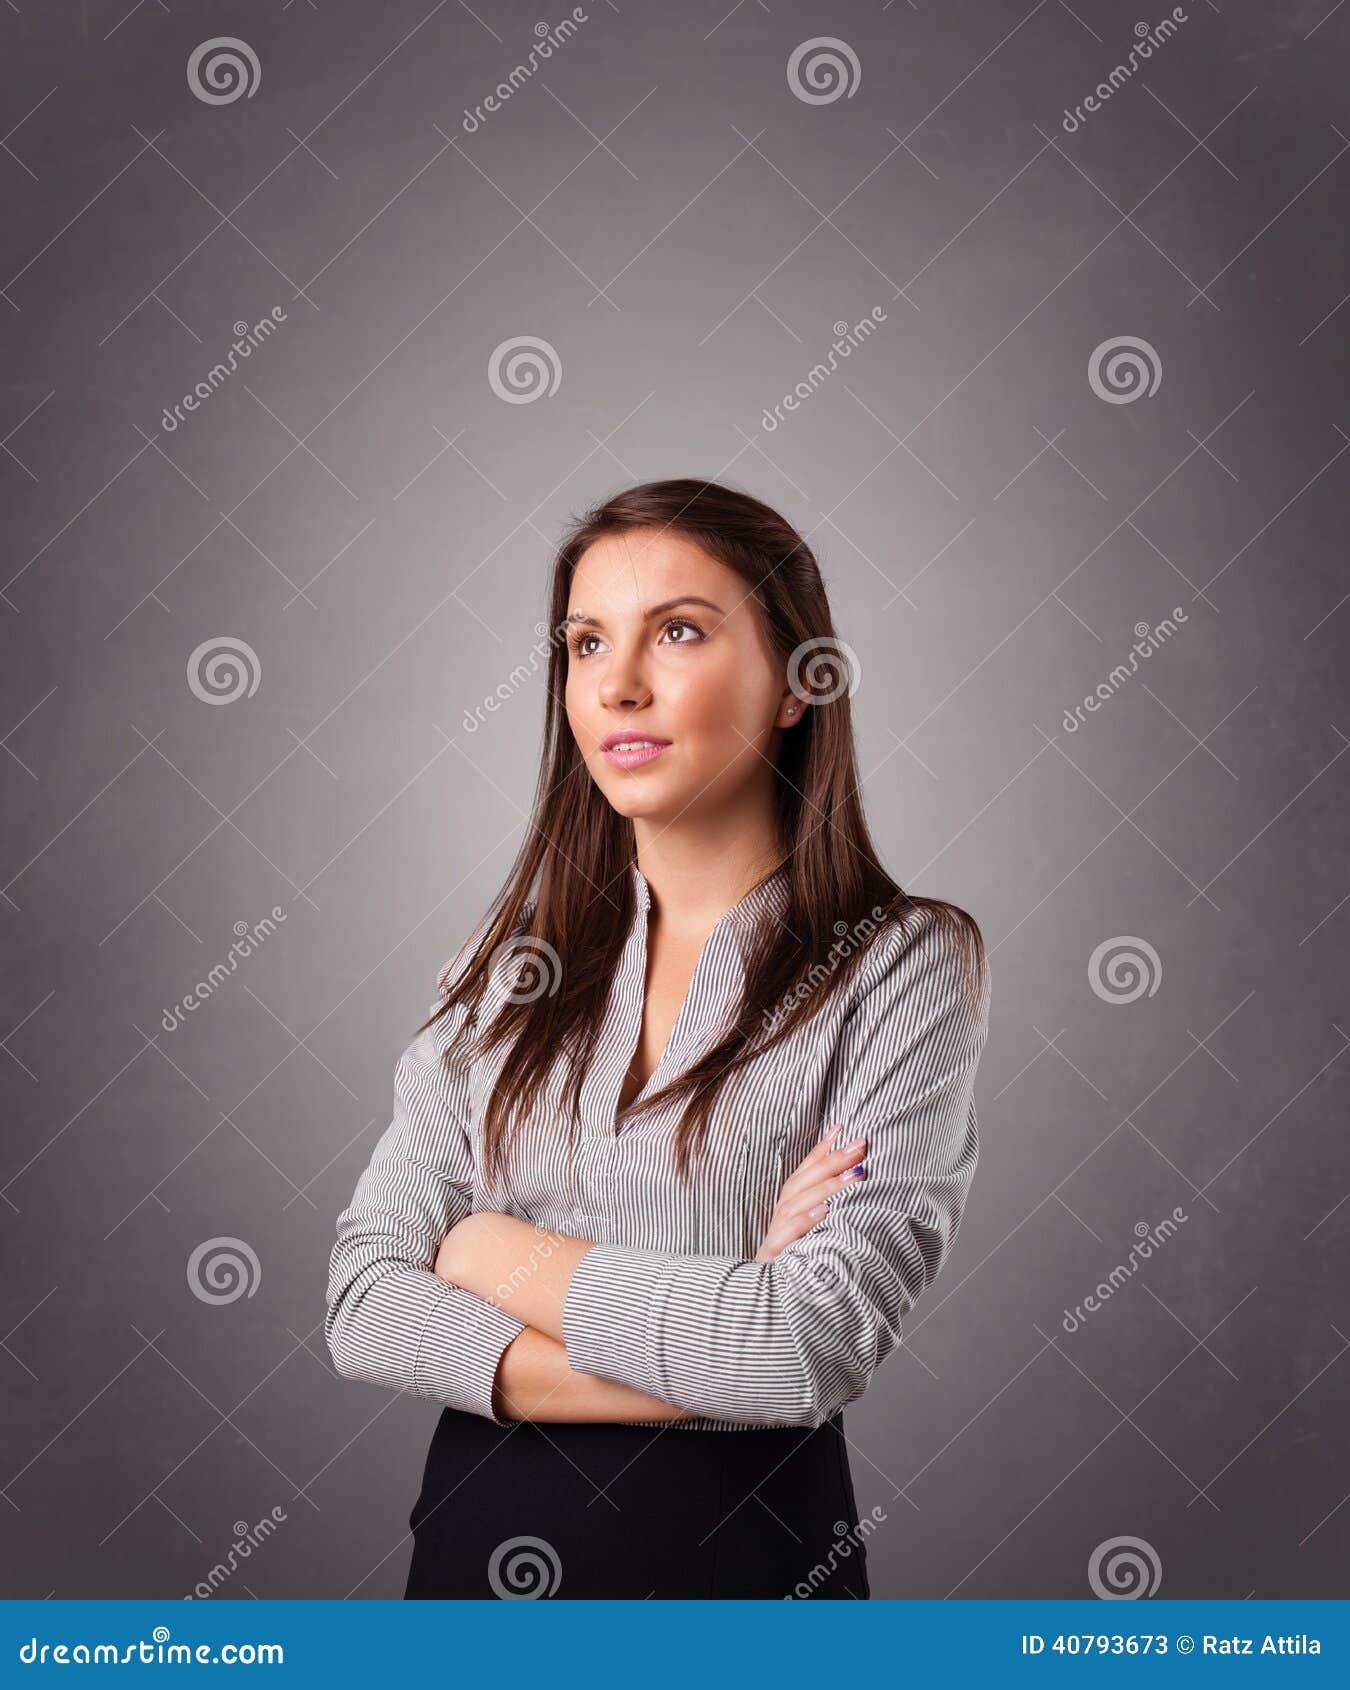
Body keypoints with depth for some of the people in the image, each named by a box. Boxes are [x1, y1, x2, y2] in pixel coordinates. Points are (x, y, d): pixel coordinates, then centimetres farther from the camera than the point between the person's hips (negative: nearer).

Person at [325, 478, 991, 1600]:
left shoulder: (902, 963, -10)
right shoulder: (516, 961, 1)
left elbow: (815, 1344, -21)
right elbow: (363, 1304, -6)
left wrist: (492, 1248, -10)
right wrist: (699, 1360, -18)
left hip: (742, 1547, -3)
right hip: (480, 1536, 3)